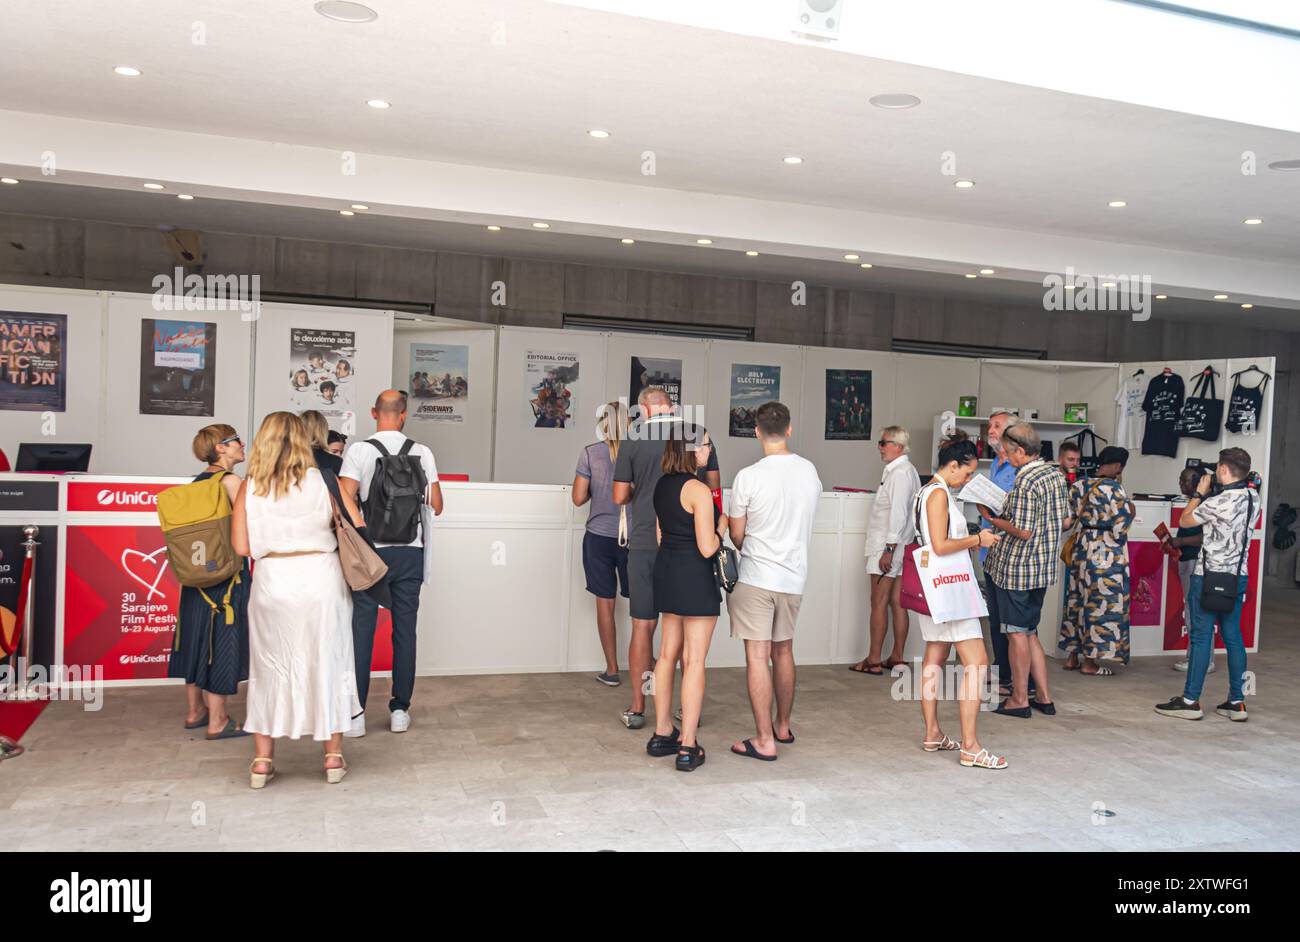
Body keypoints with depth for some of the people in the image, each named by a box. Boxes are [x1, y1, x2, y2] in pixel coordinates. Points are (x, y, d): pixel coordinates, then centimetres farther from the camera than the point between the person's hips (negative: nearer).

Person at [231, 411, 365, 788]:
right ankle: (333, 756, 17)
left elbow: (241, 547, -3)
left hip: (272, 583, 1)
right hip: (321, 578, -1)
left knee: (270, 668, 14)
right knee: (328, 665, 11)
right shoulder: (322, 481, -3)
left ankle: (262, 760, 19)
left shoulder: (249, 488, 0)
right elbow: (357, 529, -3)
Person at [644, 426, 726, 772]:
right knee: (694, 661, -1)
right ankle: (687, 748, 3)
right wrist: (722, 525, -3)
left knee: (668, 653, 16)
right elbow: (707, 548, -19)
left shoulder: (662, 484, 7)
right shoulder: (698, 490, -18)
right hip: (695, 575, -8)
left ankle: (662, 734, 26)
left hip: (666, 570, 8)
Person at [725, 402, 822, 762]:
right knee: (783, 652, 19)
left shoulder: (748, 477, -15)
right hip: (794, 577, 6)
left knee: (757, 657, -1)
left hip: (756, 578, -6)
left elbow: (737, 534, -4)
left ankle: (764, 741, 2)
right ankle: (783, 727, 33)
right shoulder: (810, 472, 2)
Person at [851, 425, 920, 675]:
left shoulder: (899, 473, -15)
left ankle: (873, 661, 1)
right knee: (897, 602, 11)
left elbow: (898, 513, -21)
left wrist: (889, 549, -22)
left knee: (879, 603, -4)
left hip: (888, 547, -10)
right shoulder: (906, 470, 16)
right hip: (899, 548, 10)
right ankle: (897, 658, 16)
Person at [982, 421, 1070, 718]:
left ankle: (1019, 700, 12)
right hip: (1044, 567, 8)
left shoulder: (1025, 482, -21)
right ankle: (1044, 697, 21)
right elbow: (1065, 520, 14)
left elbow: (1023, 531, -22)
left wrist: (993, 519, -10)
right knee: (1029, 632, 17)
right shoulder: (1056, 474, 6)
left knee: (1017, 633, 3)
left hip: (1017, 567, -8)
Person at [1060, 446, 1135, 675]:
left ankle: (1071, 657, 20)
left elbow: (1067, 519, 6)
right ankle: (1089, 661, 7)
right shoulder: (1114, 489, -15)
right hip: (1107, 552, -7)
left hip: (1082, 547, 7)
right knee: (1101, 604, 2)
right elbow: (1120, 527, -15)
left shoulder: (1079, 485, 4)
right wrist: (1130, 510, 3)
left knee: (1077, 599, 14)